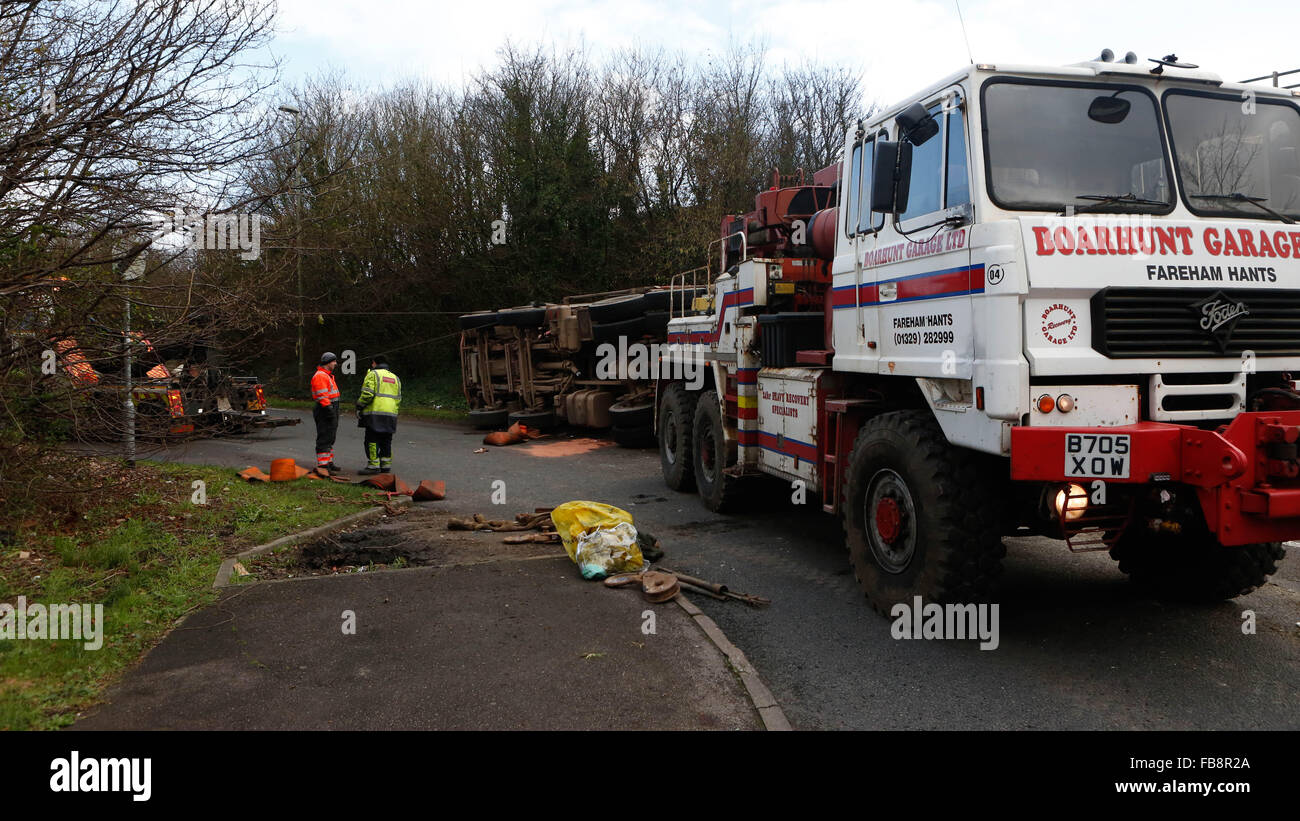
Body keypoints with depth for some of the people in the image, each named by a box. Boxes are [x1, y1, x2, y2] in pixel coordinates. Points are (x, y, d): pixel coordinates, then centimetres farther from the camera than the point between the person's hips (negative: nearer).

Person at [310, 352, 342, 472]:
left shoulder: (328, 376, 21)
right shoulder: (320, 376, -14)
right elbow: (322, 396, -21)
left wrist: (334, 412, 22)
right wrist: (329, 410, -25)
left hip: (331, 410, 11)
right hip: (324, 412, -11)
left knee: (330, 438, 16)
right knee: (324, 438, -10)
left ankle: (329, 463, 25)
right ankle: (323, 464, -9)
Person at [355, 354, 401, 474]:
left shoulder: (373, 374, -1)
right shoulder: (395, 377, 20)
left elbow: (367, 394, -13)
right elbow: (398, 399, 17)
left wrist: (359, 407, -3)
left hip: (375, 414, -6)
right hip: (391, 415, 6)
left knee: (372, 440, -3)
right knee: (386, 441, 12)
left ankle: (373, 465, -7)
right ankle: (386, 465, 12)